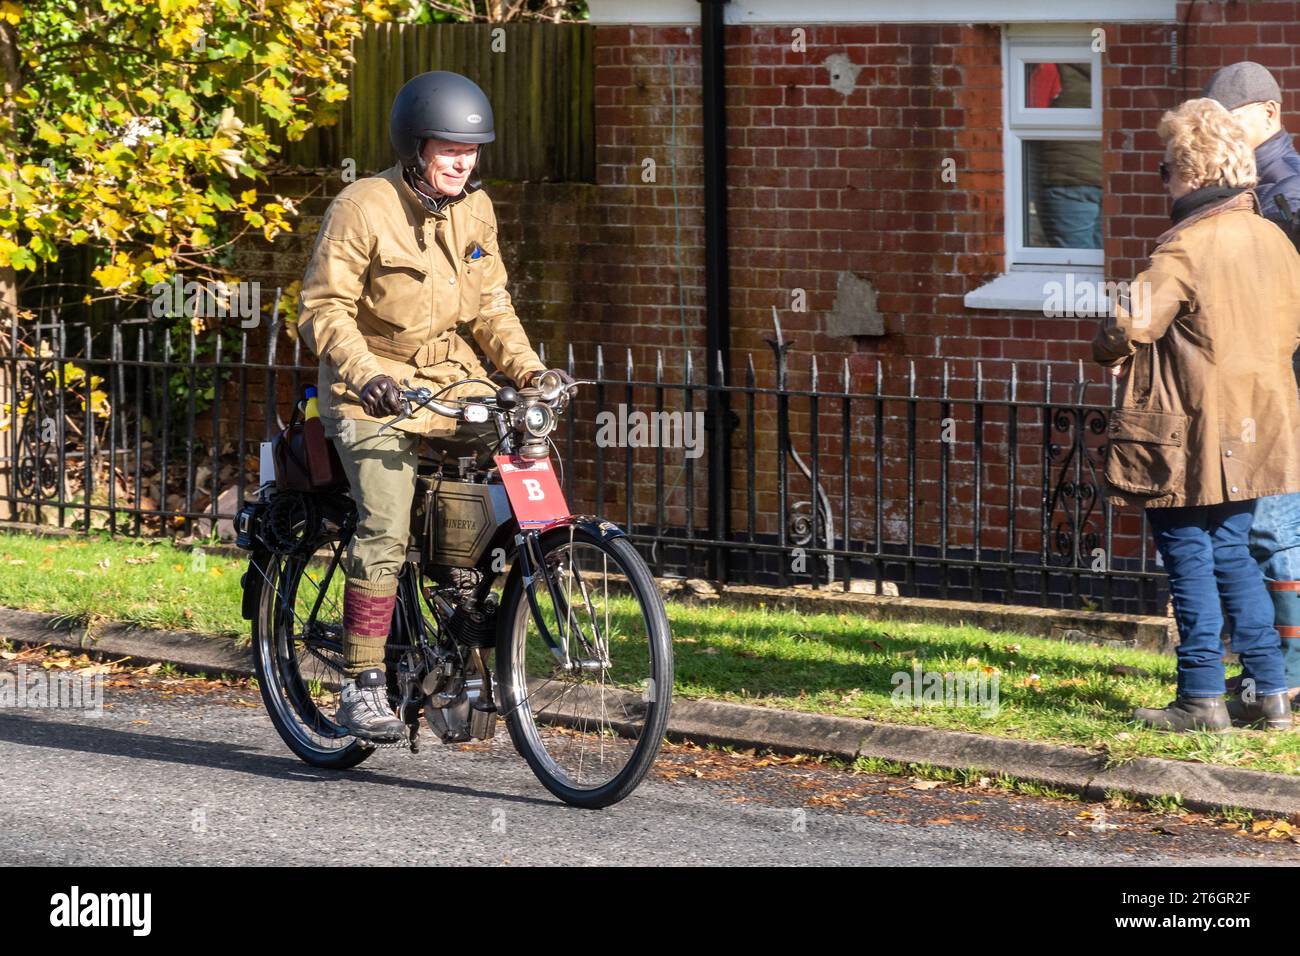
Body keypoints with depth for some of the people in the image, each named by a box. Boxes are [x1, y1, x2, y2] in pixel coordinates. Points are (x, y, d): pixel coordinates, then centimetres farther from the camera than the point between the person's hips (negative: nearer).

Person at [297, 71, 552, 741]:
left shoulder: (474, 209, 6)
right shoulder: (363, 208, -13)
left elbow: (490, 304, 13)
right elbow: (324, 310, -15)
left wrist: (527, 369, -3)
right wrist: (364, 374, -31)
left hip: (451, 377, 6)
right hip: (376, 390, -6)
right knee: (384, 532, -20)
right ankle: (362, 686, -14)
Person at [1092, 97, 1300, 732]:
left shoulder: (1186, 248, -18)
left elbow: (1128, 327, -22)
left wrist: (1107, 348, 0)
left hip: (1191, 434, -7)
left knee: (1189, 560, 1)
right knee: (1230, 552, 16)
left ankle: (1202, 698, 2)